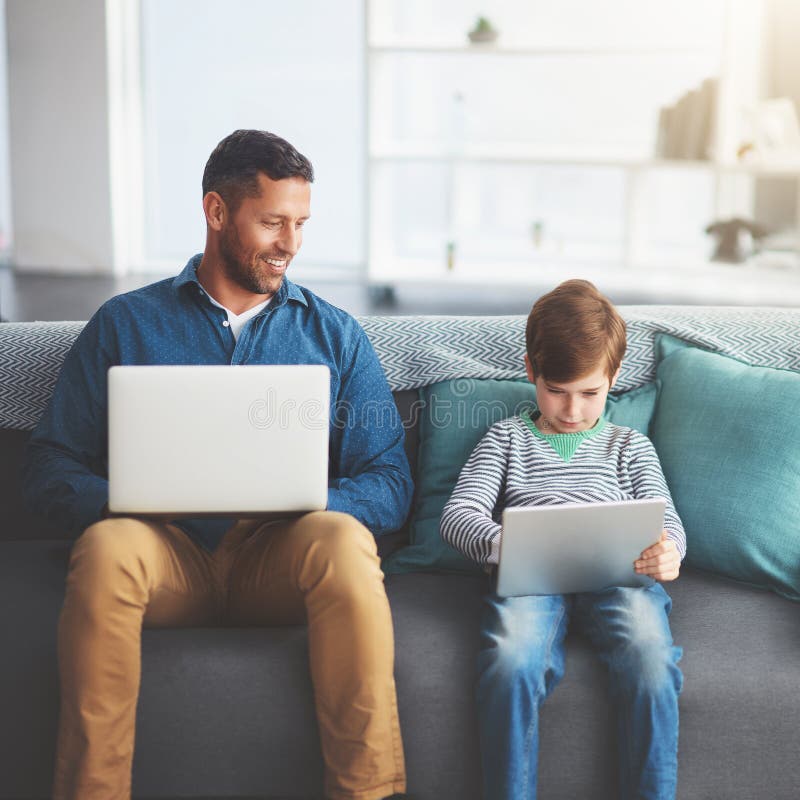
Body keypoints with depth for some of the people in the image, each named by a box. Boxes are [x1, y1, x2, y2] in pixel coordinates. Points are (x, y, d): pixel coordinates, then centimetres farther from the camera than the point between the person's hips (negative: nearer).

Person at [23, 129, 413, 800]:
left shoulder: (336, 335, 16)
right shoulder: (125, 324, 14)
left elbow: (390, 485, 9)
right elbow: (52, 470, 9)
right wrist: (124, 500, -15)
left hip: (283, 560, 1)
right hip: (168, 555, 0)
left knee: (342, 539, -33)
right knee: (107, 546, -33)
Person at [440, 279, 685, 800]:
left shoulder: (629, 445, 26)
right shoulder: (507, 438, 23)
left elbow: (667, 520, 15)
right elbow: (459, 513, 11)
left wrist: (667, 553, -12)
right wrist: (500, 542, -14)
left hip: (615, 576, 1)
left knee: (650, 656, -34)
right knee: (511, 660, -35)